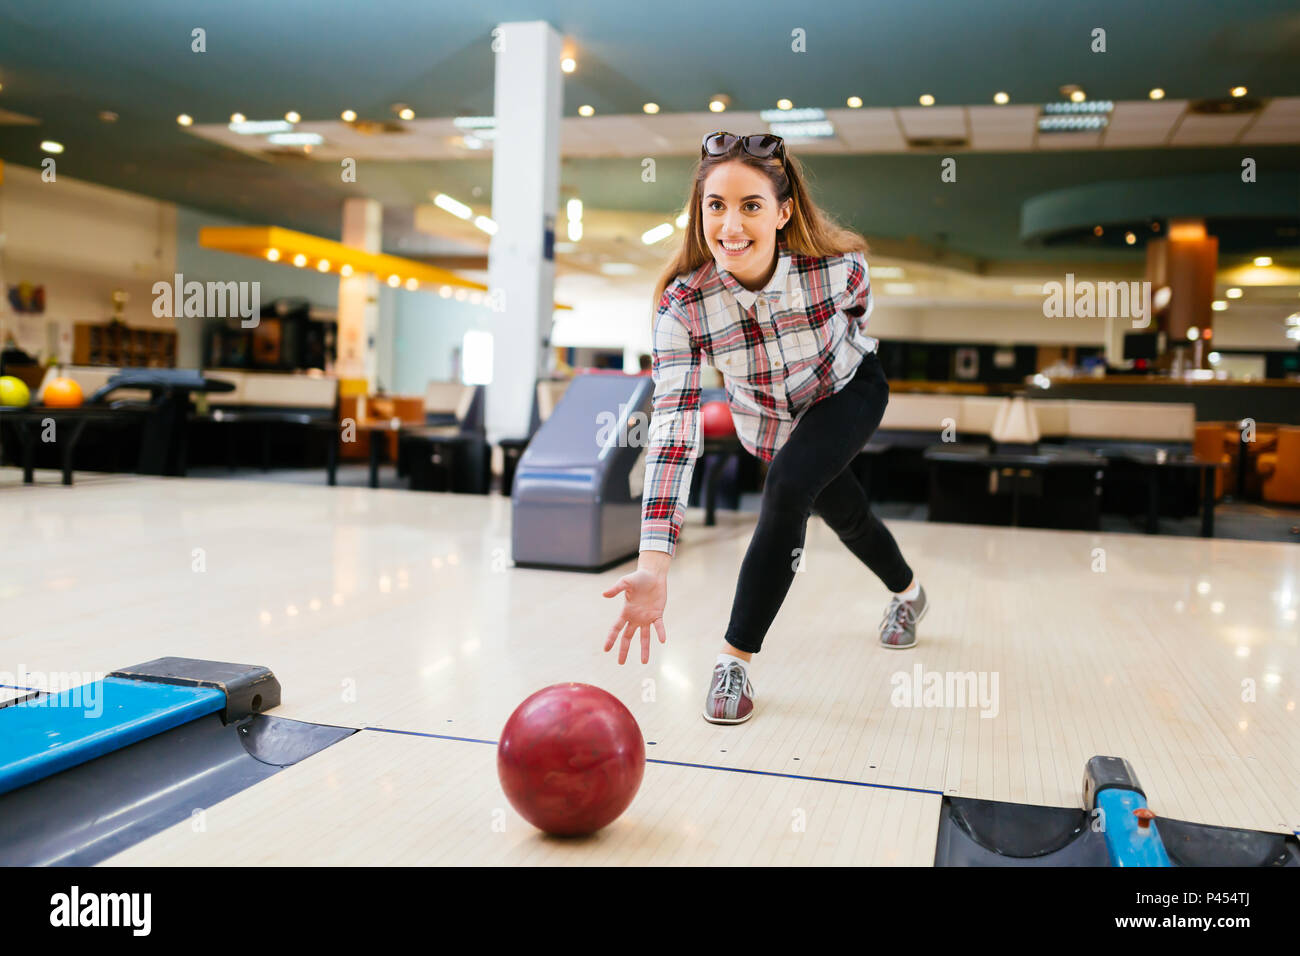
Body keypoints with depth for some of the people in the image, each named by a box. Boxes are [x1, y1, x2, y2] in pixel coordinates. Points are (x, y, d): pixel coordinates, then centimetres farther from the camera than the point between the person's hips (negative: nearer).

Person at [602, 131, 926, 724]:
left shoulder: (838, 264, -35)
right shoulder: (682, 304, -34)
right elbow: (671, 430, -40)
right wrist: (653, 565, -48)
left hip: (848, 392, -2)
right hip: (765, 417, 2)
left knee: (787, 489, -29)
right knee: (845, 515, 21)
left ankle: (736, 659, -15)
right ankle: (907, 592, 55)